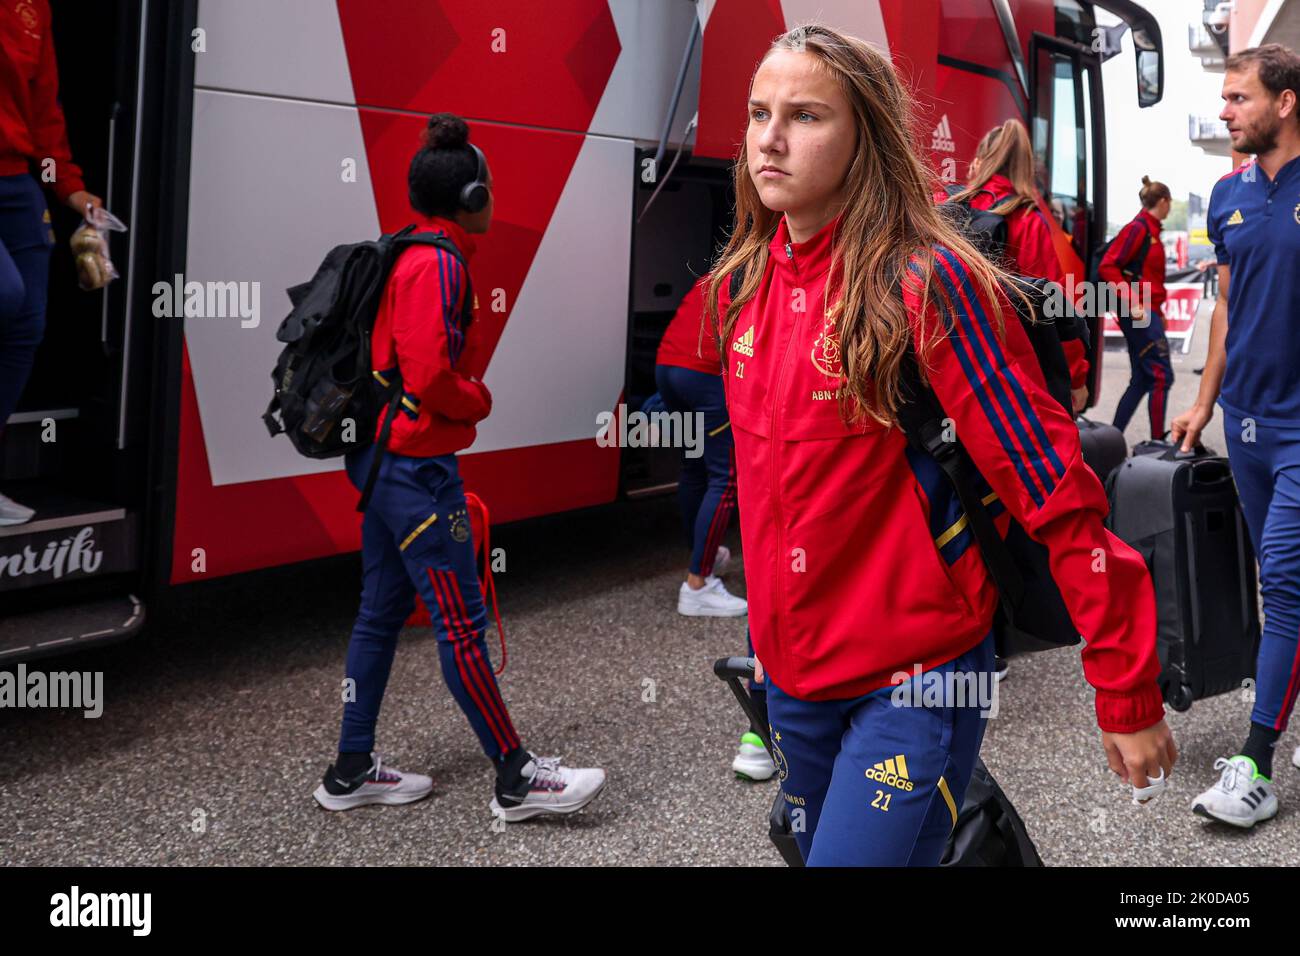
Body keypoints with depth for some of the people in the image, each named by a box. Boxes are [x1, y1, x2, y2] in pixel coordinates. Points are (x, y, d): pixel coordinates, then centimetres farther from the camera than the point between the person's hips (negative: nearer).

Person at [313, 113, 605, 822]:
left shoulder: (408, 254, 14)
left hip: (379, 455, 10)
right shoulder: (438, 262, -16)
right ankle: (516, 779, 6)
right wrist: (479, 402, -6)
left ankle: (351, 771, 23)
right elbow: (430, 375, -23)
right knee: (461, 622, -3)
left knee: (382, 610, 14)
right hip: (416, 463, -10)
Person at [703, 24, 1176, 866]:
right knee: (813, 844, 22)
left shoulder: (928, 284, -18)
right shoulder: (746, 282, 1)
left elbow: (1060, 500, -17)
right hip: (791, 669, 7)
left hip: (917, 676, -6)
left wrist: (1128, 697, -15)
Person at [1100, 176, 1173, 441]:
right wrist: (1133, 303, -22)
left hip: (1149, 312, 10)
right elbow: (1107, 267, -19)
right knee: (1162, 376, -7)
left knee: (1141, 380, 11)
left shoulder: (1151, 230, 15)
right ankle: (1158, 442, -2)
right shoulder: (1138, 228, -11)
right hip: (1140, 313, -10)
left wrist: (1158, 309, 18)